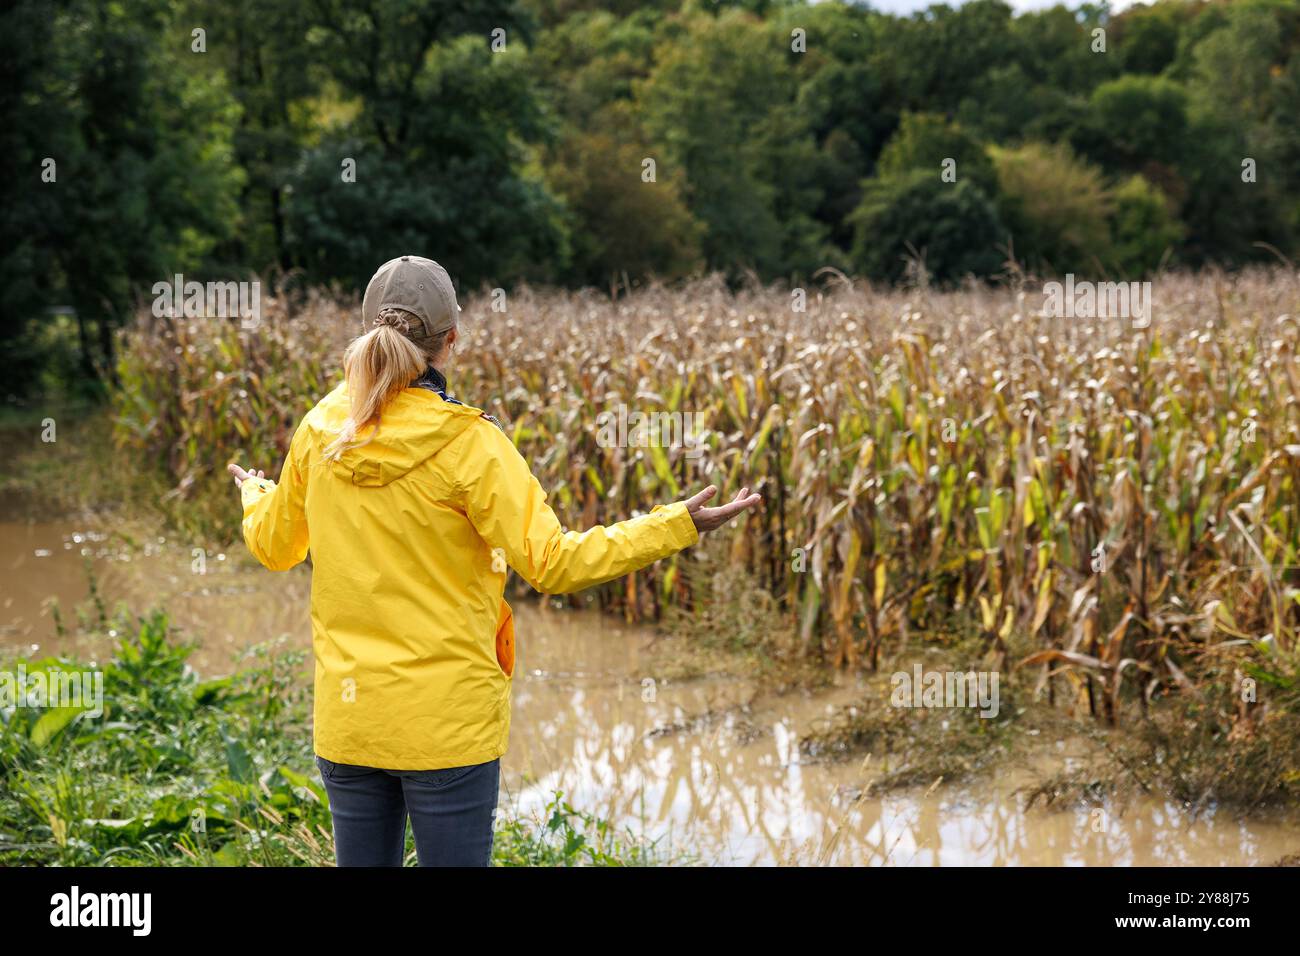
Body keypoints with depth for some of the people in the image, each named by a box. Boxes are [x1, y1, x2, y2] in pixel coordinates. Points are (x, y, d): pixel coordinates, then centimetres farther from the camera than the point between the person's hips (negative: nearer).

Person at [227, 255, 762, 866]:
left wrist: (255, 493, 37)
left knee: (364, 859, 15)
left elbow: (272, 546, 15)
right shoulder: (467, 443, -14)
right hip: (447, 721, -4)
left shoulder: (319, 432, 0)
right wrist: (677, 524, -13)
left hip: (345, 719, 5)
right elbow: (552, 563, -17)